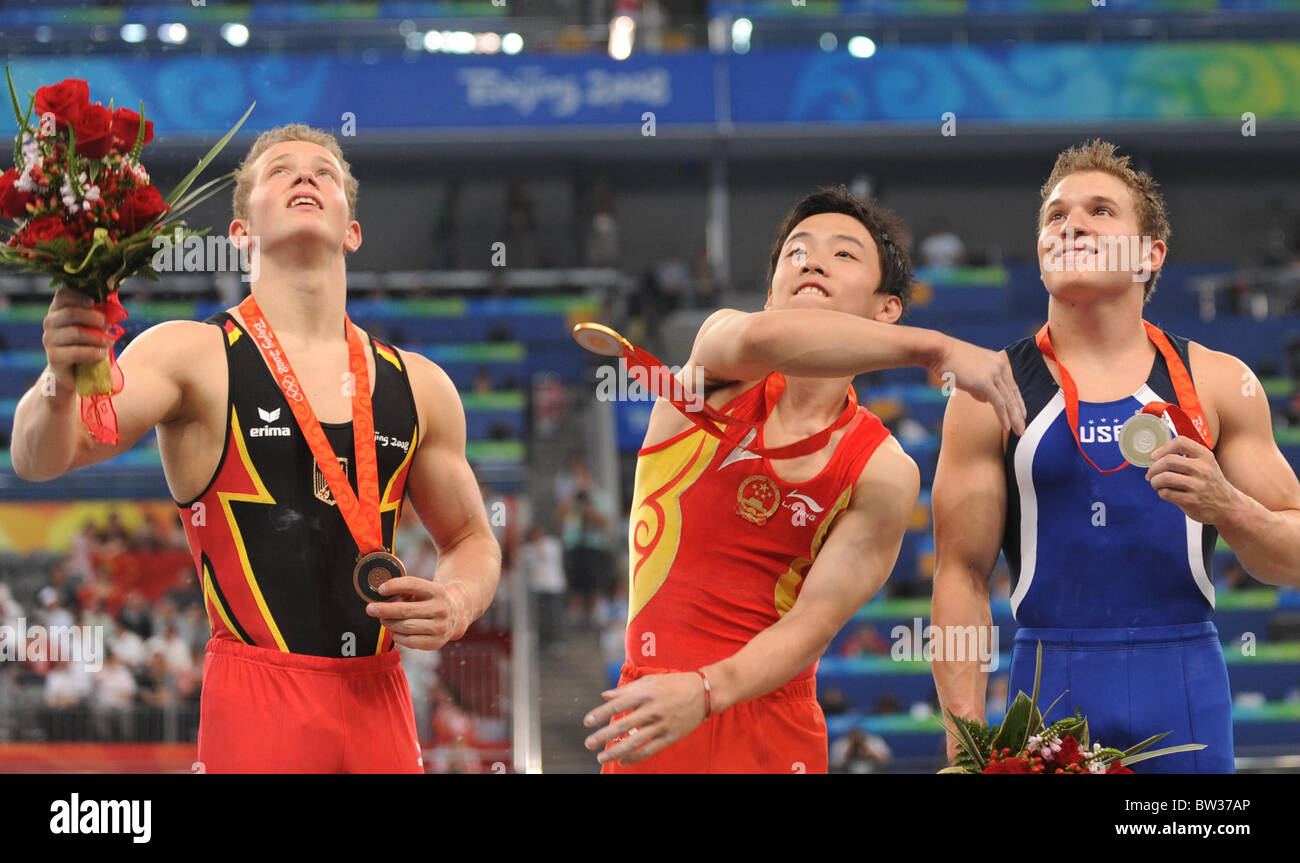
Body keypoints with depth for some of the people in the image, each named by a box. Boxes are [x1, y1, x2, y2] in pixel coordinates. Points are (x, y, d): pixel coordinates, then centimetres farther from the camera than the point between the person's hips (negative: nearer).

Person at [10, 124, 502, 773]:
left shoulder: (418, 386, 11)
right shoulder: (193, 356, -2)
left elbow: (471, 540, 22)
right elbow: (39, 457, -14)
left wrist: (458, 604, -1)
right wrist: (61, 388, -37)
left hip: (380, 699, 4)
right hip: (257, 701, -4)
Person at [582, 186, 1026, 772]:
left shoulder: (883, 475, -3)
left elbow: (814, 623, -12)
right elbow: (760, 337, -27)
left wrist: (706, 692, -31)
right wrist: (936, 349, -29)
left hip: (772, 735, -1)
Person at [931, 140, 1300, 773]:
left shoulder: (1218, 383, 7)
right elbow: (961, 574, 1)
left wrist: (1226, 508, -12)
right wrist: (966, 737, -8)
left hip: (1185, 686, 1)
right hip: (1050, 687, -1)